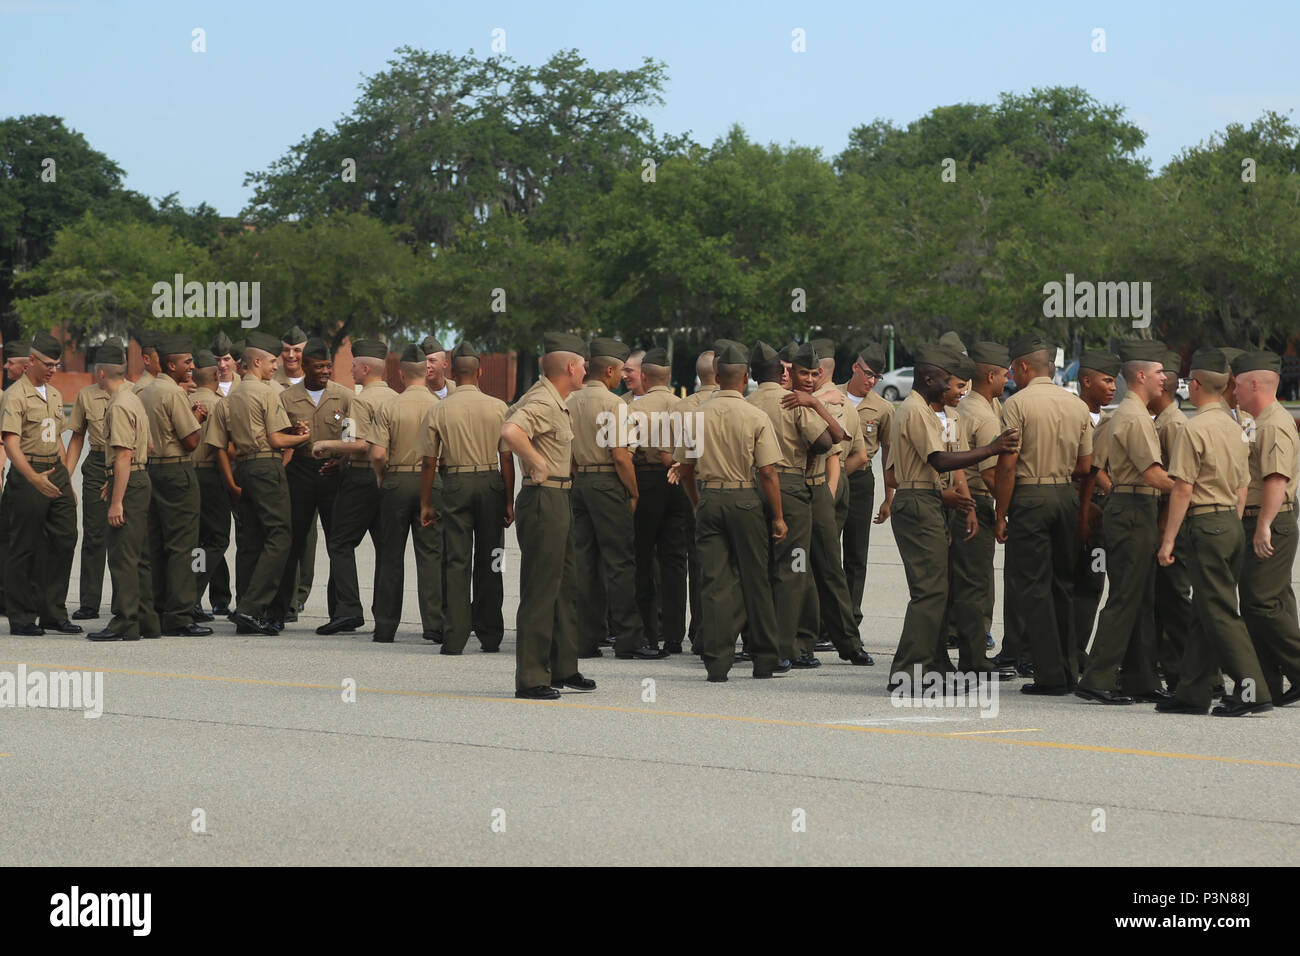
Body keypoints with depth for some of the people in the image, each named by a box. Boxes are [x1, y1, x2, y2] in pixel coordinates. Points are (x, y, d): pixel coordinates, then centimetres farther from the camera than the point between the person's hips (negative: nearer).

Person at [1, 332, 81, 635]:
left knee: (64, 540, 4)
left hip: (56, 472, 7)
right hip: (27, 476, -7)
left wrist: (67, 482, 20)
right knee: (25, 548, -2)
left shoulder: (54, 395, 16)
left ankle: (53, 613, 13)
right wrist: (34, 479, -31)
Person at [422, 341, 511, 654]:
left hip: (455, 485, -1)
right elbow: (507, 458, -2)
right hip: (491, 483, 1)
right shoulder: (498, 408, -1)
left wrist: (425, 504, 9)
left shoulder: (439, 411, -1)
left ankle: (454, 637, -6)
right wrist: (509, 501, 4)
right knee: (489, 562, 9)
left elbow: (429, 463, 1)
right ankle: (490, 636, 14)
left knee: (456, 561, 0)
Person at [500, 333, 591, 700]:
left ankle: (563, 669, 26)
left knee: (564, 587, 17)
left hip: (559, 501, 11)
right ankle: (530, 679, -5)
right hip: (543, 500, -11)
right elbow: (510, 432, -35)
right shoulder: (543, 403, -17)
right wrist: (537, 464, -24)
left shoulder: (556, 404, 15)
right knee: (540, 592, -8)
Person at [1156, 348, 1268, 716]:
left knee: (1220, 613, -7)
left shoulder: (1194, 429, -12)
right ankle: (1192, 693, 16)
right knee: (1206, 611, 12)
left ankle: (1252, 690, -13)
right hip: (1233, 522, 8)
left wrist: (1168, 539, -11)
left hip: (1208, 524, -8)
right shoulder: (1234, 428, 13)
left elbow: (1183, 489, -15)